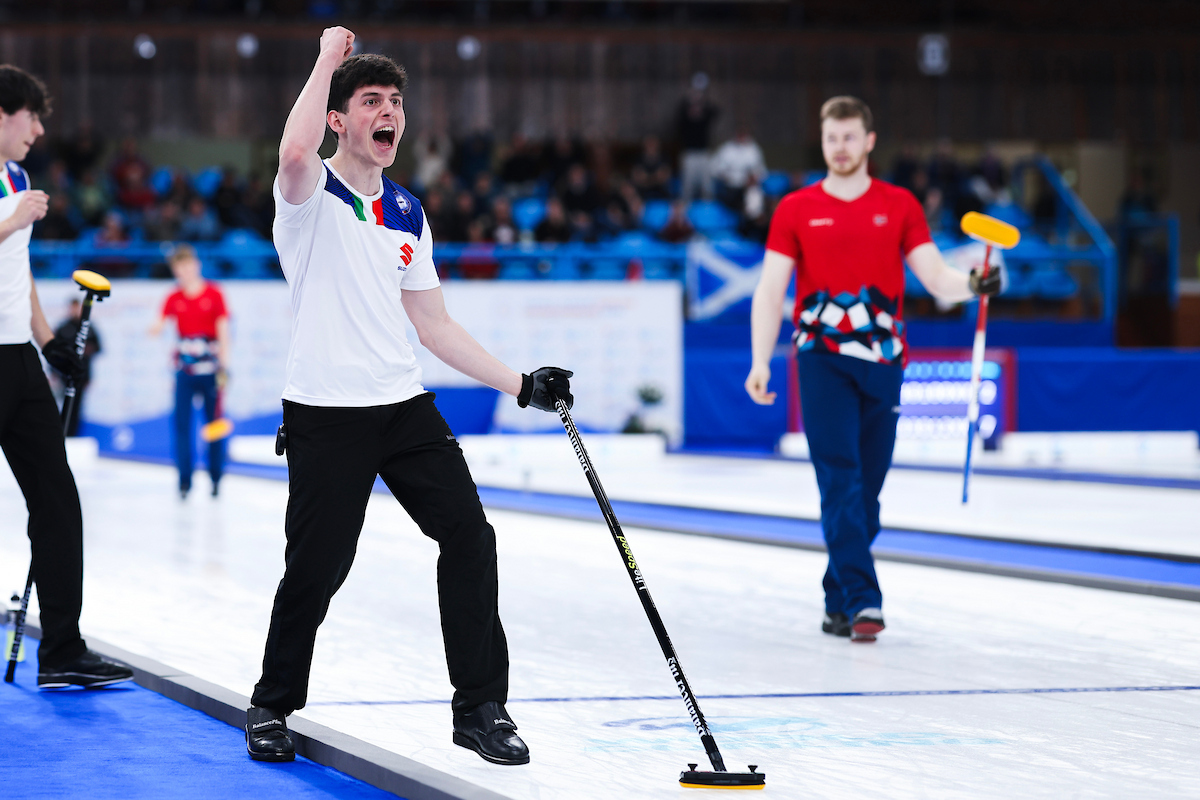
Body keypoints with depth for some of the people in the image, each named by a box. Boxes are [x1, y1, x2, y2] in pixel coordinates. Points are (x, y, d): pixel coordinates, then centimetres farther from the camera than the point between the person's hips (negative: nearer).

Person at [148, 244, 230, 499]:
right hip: (184, 369, 2)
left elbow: (223, 330, -3)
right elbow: (159, 325, -5)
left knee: (215, 421, 3)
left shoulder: (214, 294, -3)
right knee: (181, 423, -4)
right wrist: (156, 328, -30)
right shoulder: (174, 299, 4)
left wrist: (224, 366, -8)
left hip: (210, 367, -2)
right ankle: (185, 480, 1)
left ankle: (216, 477, 16)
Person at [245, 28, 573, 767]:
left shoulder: (408, 214, 14)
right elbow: (295, 152, -31)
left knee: (469, 537, -5)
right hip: (326, 416, -5)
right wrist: (329, 60, -17)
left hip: (405, 408, 6)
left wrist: (522, 385, 12)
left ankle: (481, 707, 4)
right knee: (316, 570, -4)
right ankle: (273, 709, 19)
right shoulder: (313, 198, -5)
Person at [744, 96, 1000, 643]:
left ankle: (837, 600, 18)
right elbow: (770, 291, 1)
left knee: (867, 487, 5)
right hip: (822, 359, -2)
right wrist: (760, 363, -9)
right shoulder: (796, 209, 5)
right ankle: (862, 601, -17)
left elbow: (935, 277, 2)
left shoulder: (899, 206, 8)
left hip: (882, 361, 2)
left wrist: (973, 285, -20)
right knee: (840, 480, -12)